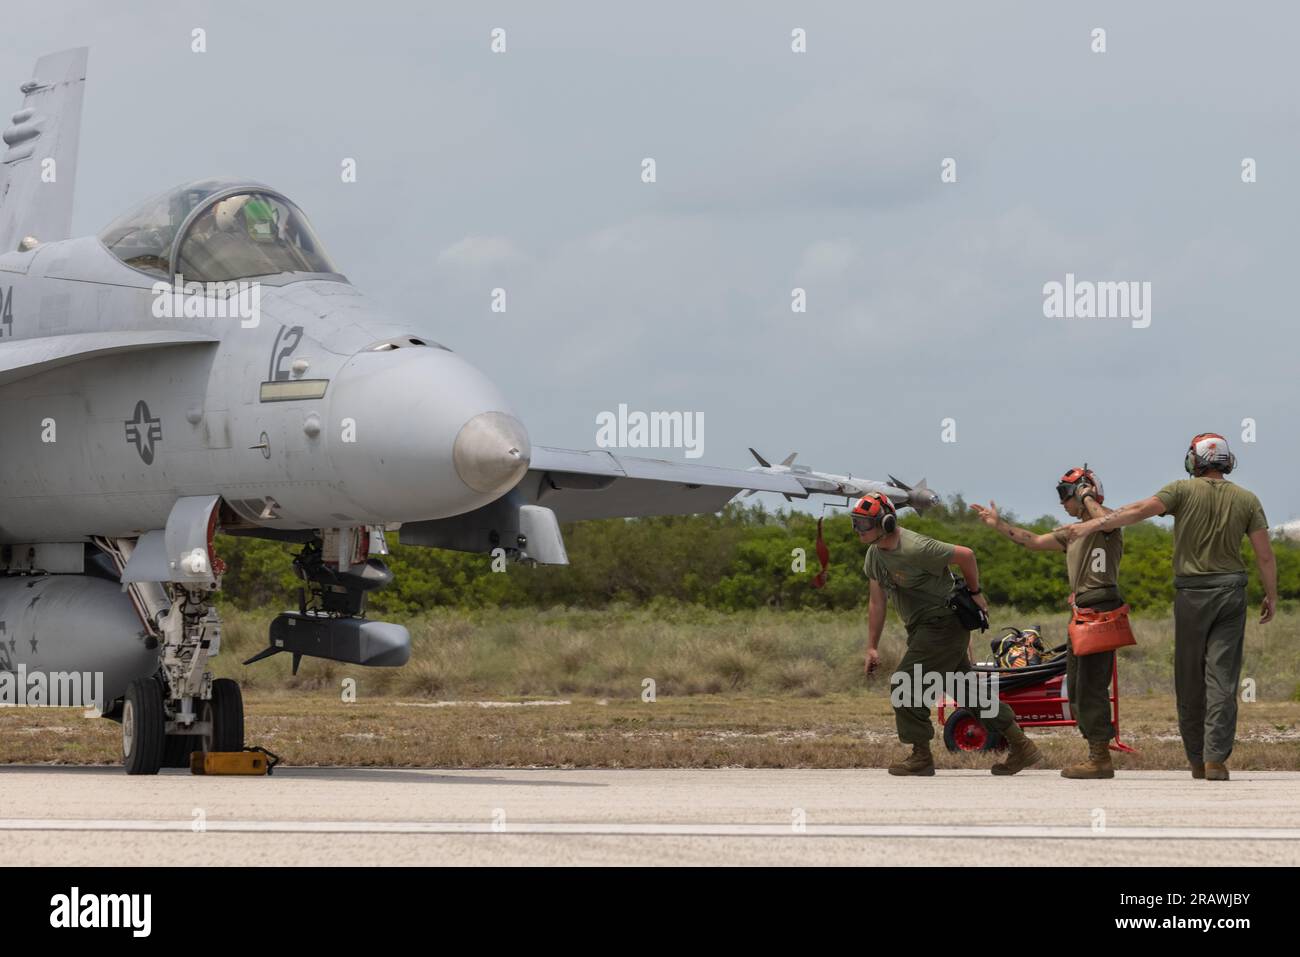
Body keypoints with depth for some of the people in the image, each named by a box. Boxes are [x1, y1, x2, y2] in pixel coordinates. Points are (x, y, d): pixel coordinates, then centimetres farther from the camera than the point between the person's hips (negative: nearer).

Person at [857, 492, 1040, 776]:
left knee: (905, 685, -10)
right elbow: (877, 604, 11)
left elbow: (965, 555, -18)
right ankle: (1021, 747, 18)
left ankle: (921, 756, 1)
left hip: (944, 623, -9)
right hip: (922, 627, 9)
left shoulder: (914, 549, -24)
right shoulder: (874, 555, 5)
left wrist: (975, 593, -5)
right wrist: (872, 647, 8)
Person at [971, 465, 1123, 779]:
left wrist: (1087, 497, -11)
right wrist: (999, 525, 17)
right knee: (1076, 689, 11)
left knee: (1091, 685, -12)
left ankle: (1101, 758, -12)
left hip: (1102, 609, -10)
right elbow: (1034, 541, 23)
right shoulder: (1071, 533, 23)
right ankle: (1097, 755, 15)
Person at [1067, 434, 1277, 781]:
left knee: (1190, 678, 9)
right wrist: (1271, 596, 11)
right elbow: (1265, 554, 0)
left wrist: (1092, 524, -17)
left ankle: (1197, 758, 14)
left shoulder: (1184, 490, -4)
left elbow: (1142, 509, -18)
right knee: (1222, 678, -2)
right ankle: (1216, 758, -11)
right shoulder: (1246, 499, 2)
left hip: (1192, 592, -1)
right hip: (1231, 593, 1)